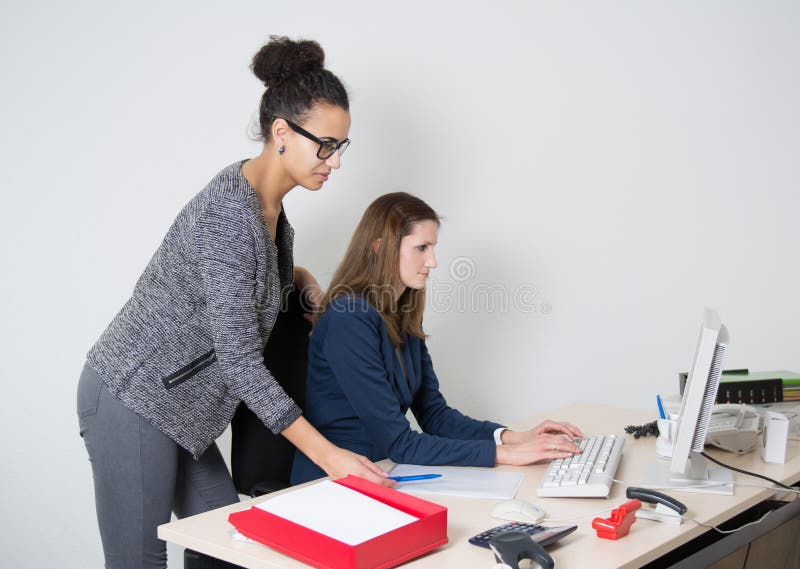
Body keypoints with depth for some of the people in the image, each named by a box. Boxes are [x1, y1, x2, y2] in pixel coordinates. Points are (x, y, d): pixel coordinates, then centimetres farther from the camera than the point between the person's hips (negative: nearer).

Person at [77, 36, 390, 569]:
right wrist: (326, 453, -28)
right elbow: (239, 358, -27)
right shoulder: (230, 214, -25)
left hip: (173, 404, 10)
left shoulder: (269, 202, 5)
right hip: (133, 400, -9)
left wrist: (301, 276, 6)